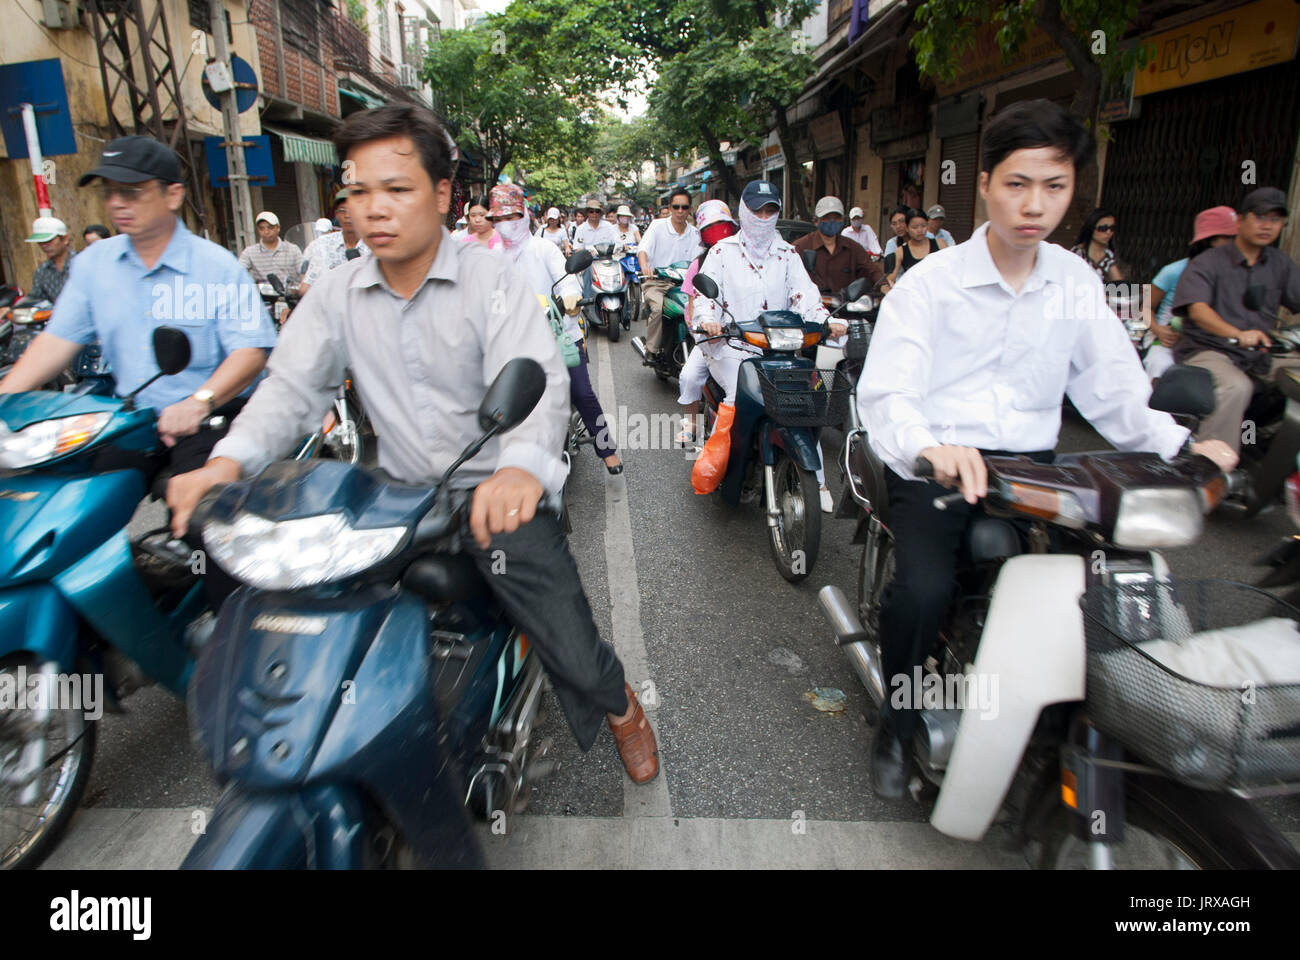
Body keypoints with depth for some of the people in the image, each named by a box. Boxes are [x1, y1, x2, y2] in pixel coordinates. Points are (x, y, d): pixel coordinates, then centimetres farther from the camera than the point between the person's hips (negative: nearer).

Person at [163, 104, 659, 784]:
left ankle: (618, 702, 32)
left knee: (577, 661, -5)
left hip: (498, 497, -3)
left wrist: (523, 466, -44)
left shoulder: (490, 279, -8)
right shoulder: (338, 294, 6)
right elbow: (292, 385, -2)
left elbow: (537, 380, -22)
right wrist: (230, 459, -23)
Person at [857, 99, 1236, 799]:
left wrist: (1181, 445, -9)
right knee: (923, 589, -29)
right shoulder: (930, 282, -2)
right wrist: (932, 447, -37)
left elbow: (1113, 388, 10)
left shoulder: (1078, 284, 13)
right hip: (935, 466, -4)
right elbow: (884, 391, -16)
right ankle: (897, 726, 2)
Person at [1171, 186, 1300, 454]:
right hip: (1208, 350, -6)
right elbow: (1198, 309, -18)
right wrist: (1238, 334, -37)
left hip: (1261, 356, 6)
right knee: (1236, 387, -36)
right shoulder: (1207, 263, -1)